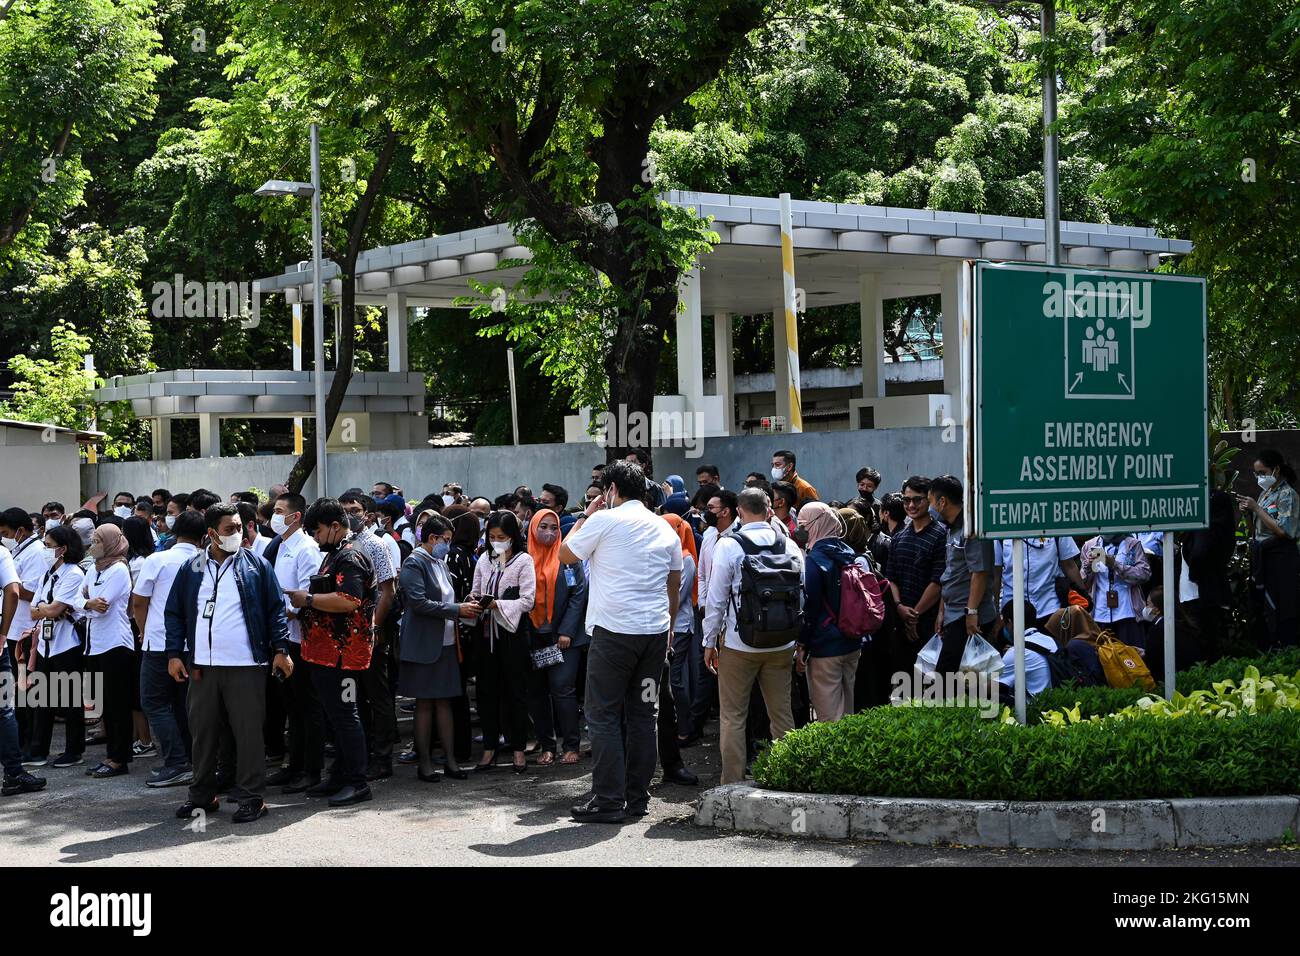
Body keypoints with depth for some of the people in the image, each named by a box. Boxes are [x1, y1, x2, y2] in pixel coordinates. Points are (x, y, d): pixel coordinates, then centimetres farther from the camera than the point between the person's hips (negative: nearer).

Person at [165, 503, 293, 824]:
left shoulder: (256, 566, 3)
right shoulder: (191, 569, 9)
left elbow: (276, 608, 3)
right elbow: (174, 613, 11)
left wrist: (280, 649, -6)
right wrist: (174, 654, 2)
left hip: (246, 666, -3)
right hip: (202, 666, 3)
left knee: (248, 732, -1)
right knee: (202, 731, 9)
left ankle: (251, 798, 6)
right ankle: (202, 795, 20)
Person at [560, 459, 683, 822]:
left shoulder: (604, 520, -6)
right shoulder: (666, 529, 12)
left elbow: (566, 555, 4)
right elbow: (674, 586, 17)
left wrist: (586, 516, 14)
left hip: (613, 630, -5)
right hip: (655, 631, 6)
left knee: (604, 716, 0)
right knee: (642, 714, 12)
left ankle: (608, 801, -3)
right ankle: (638, 798, 15)